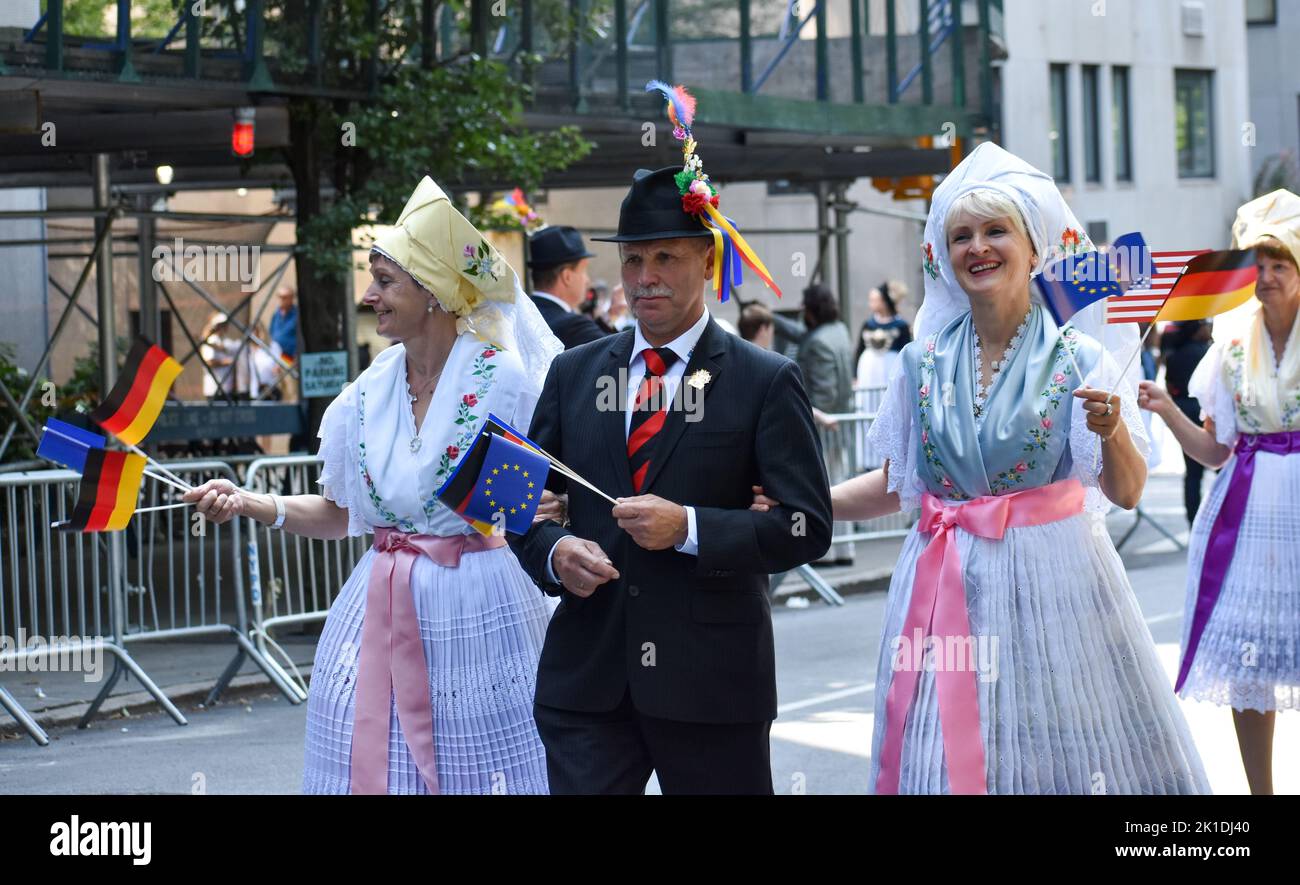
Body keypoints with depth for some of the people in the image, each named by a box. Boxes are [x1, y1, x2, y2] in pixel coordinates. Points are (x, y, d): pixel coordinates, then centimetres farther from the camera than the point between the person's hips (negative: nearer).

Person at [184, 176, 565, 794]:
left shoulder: (505, 383, -8)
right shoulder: (370, 393, 6)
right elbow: (338, 514, 15)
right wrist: (249, 504, 2)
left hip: (478, 619, -5)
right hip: (383, 618, 5)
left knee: (471, 772, -1)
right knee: (374, 766, 6)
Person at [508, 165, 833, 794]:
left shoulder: (766, 382, -1)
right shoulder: (573, 374, 10)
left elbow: (807, 526, -7)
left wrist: (689, 528, -18)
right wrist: (554, 552, -8)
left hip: (712, 680, -2)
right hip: (587, 680, 2)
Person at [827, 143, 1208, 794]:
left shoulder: (1075, 357, -4)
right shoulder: (924, 363, 5)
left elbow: (1125, 492, -8)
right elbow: (898, 484, 13)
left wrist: (1113, 432, -27)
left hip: (1050, 583, -3)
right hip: (947, 589, 3)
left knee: (1054, 753, -1)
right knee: (946, 759, 2)